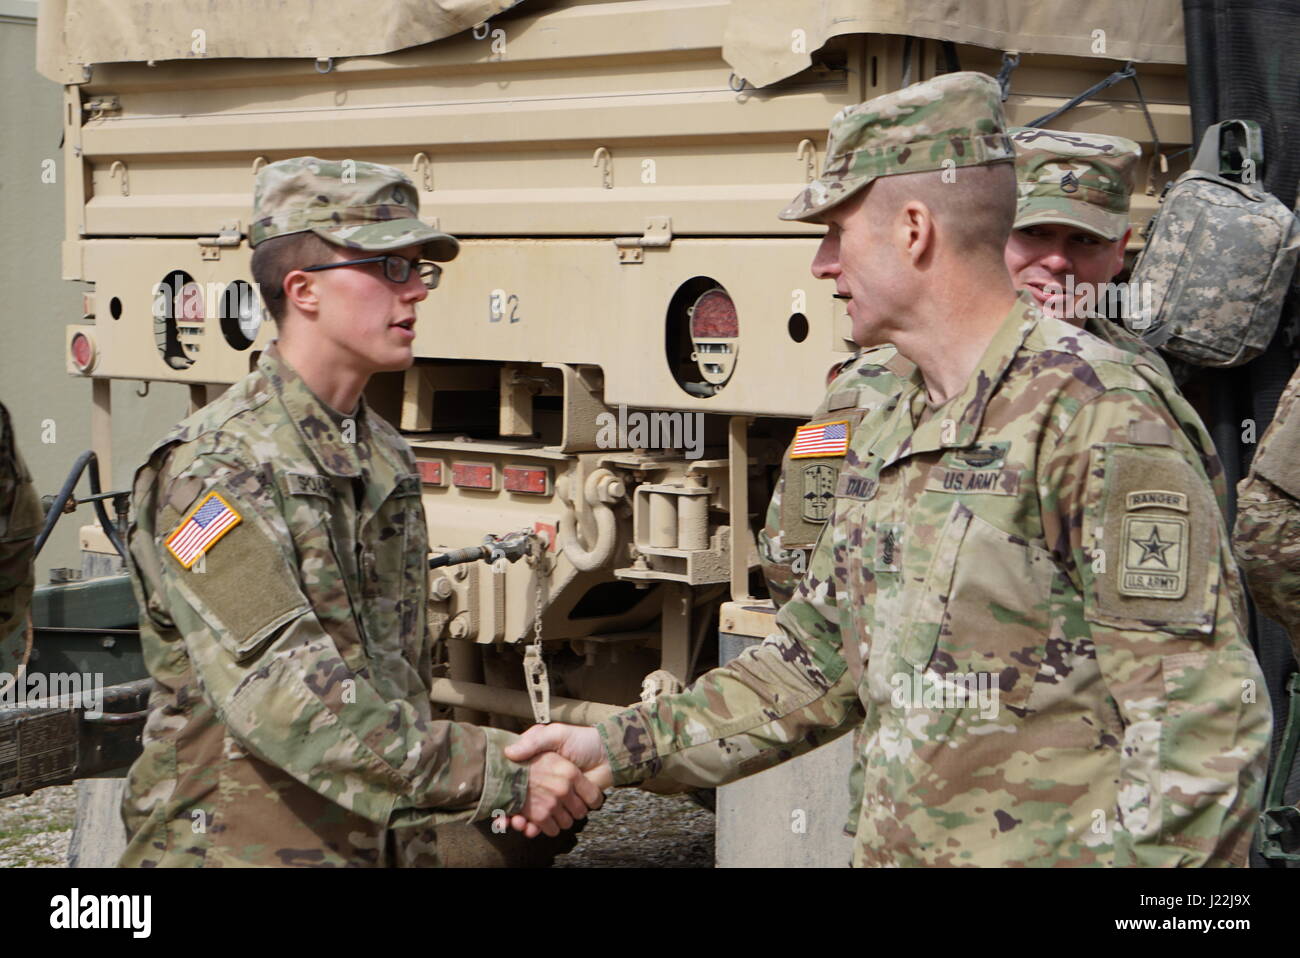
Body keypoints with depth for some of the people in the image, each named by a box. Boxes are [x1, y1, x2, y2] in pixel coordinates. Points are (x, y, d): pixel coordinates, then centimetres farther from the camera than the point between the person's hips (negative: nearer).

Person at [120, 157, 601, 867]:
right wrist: (502, 778, -29)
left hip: (381, 843, 7)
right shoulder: (213, 468, -16)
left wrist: (417, 846, 14)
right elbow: (286, 698, -27)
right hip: (237, 844, -7)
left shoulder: (386, 459, 9)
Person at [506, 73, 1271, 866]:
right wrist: (623, 749, 11)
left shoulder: (1098, 414, -15)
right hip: (893, 845, 8)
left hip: (1045, 847, -7)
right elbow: (822, 658, 17)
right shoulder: (886, 440, 11)